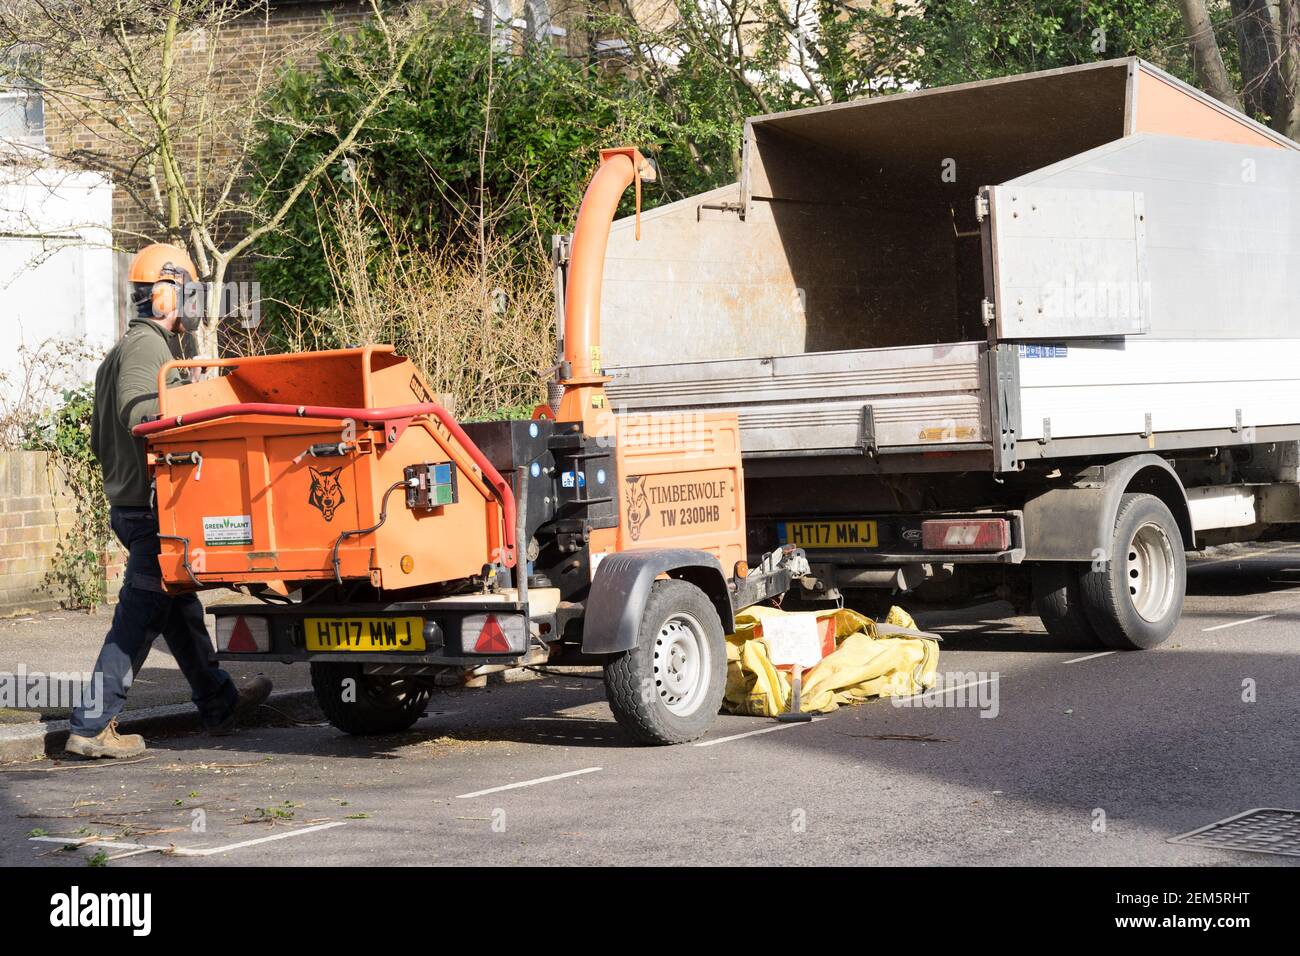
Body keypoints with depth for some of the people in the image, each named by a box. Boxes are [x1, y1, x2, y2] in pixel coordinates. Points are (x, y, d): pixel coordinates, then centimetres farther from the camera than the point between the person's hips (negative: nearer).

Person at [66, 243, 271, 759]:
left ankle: (219, 703, 31)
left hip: (129, 501, 11)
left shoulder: (126, 349, 20)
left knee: (180, 606, 19)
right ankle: (92, 726, -8)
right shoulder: (146, 345, -13)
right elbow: (137, 411, -29)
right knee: (139, 616, -9)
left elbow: (100, 438, 22)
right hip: (152, 506, -11)